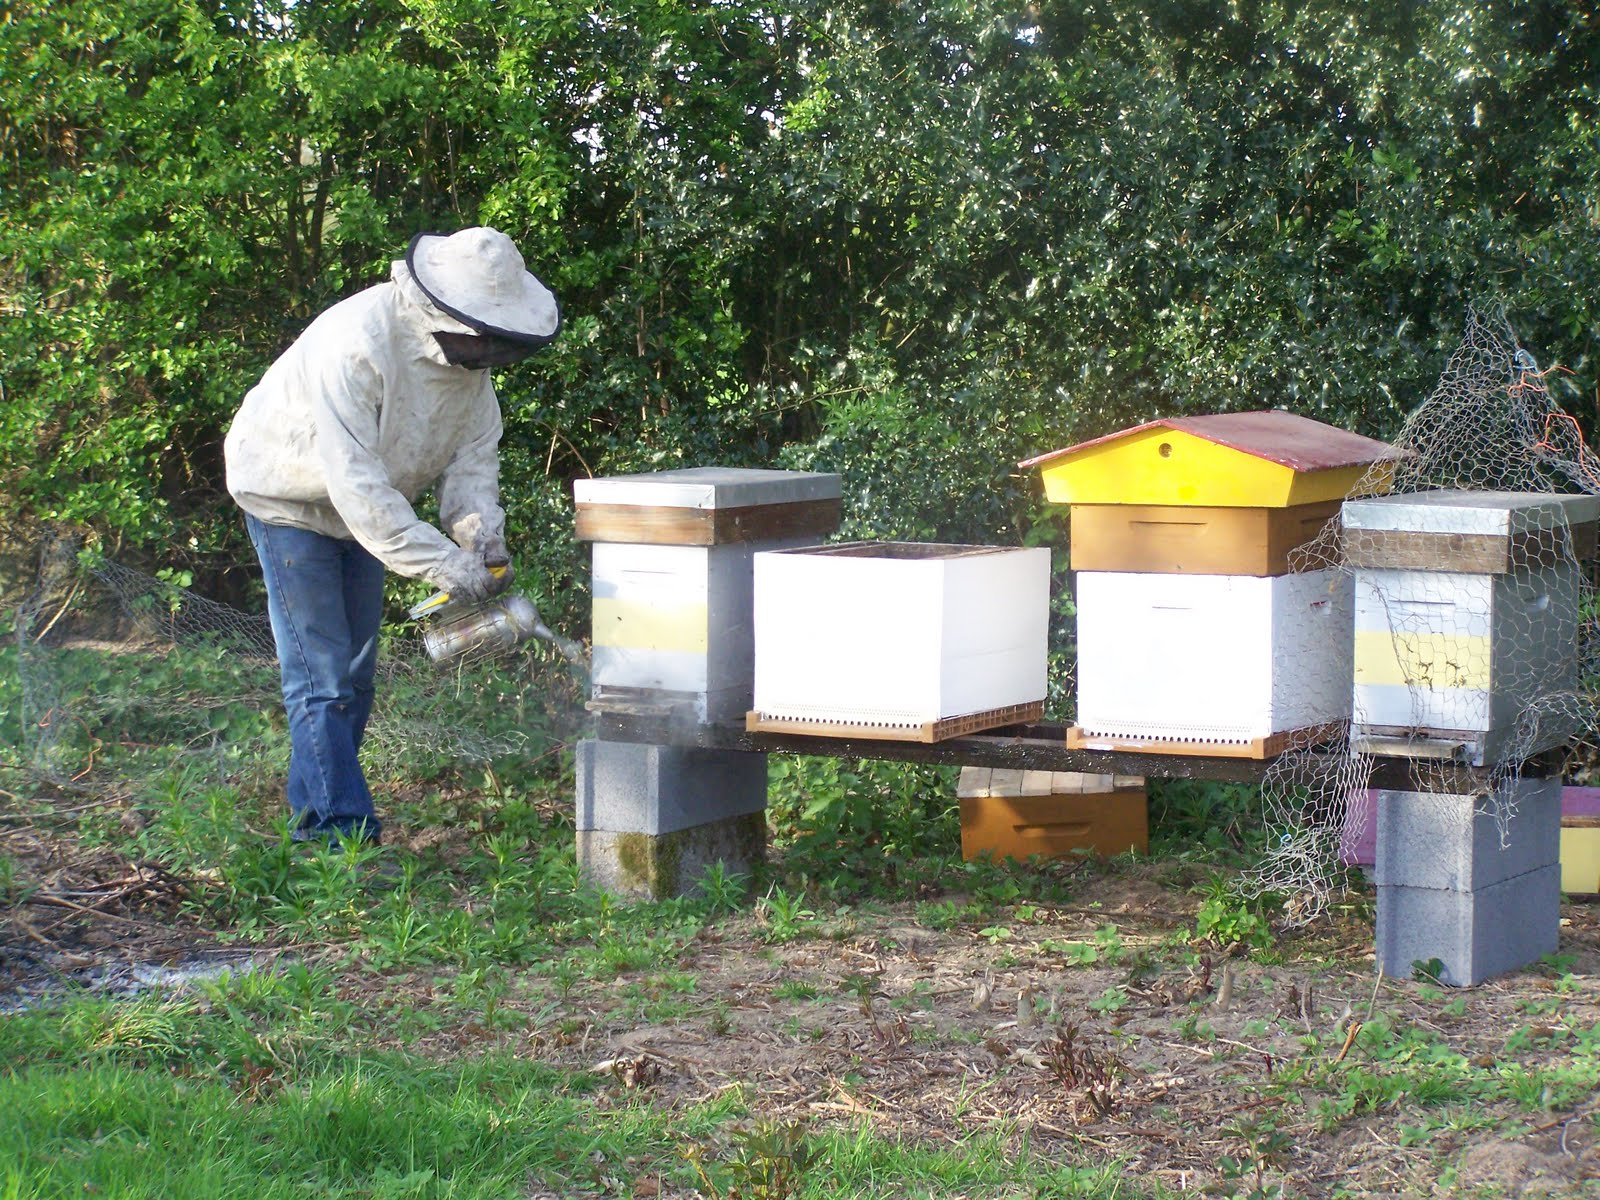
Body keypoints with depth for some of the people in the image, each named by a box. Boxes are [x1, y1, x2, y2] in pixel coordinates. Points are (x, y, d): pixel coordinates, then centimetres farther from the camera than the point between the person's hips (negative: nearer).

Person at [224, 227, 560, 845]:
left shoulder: (466, 351, -13)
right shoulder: (356, 344, -37)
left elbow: (475, 449, -5)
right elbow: (356, 482, -39)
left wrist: (481, 532, -24)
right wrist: (445, 565, -40)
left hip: (361, 508, 8)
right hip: (291, 495, -8)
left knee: (355, 676, 12)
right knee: (322, 677, -12)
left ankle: (314, 812, 22)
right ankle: (341, 831, -12)